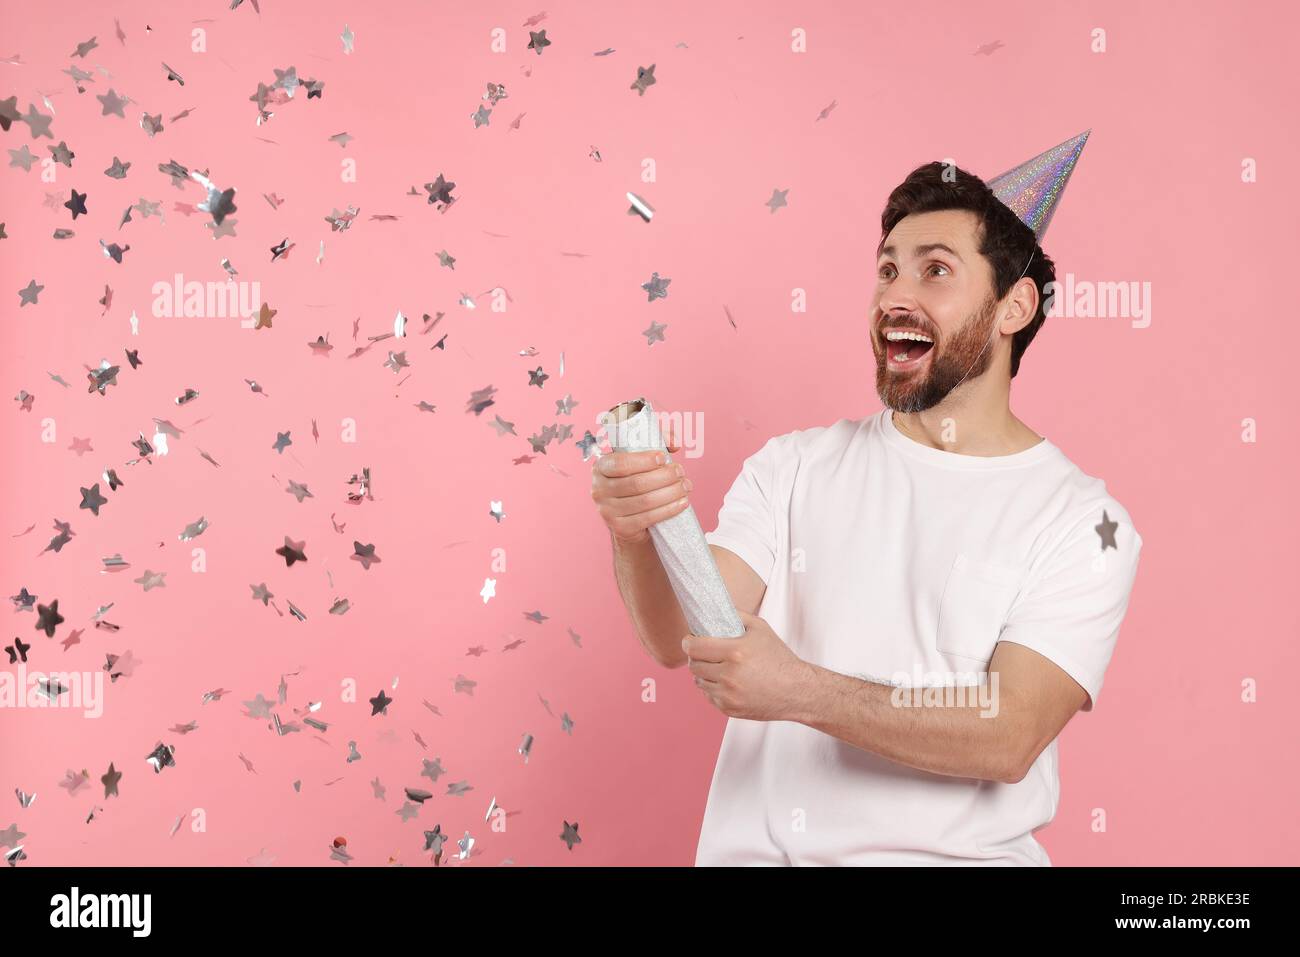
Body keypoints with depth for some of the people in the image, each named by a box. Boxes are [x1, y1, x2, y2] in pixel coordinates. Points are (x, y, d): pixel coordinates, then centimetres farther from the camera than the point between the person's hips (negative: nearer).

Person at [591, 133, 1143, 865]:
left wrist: (802, 692, -23)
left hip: (947, 851, -2)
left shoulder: (1084, 521, -1)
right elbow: (684, 639, -4)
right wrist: (640, 538, -24)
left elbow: (1008, 737, -11)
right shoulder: (796, 466, 7)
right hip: (752, 844, 2)